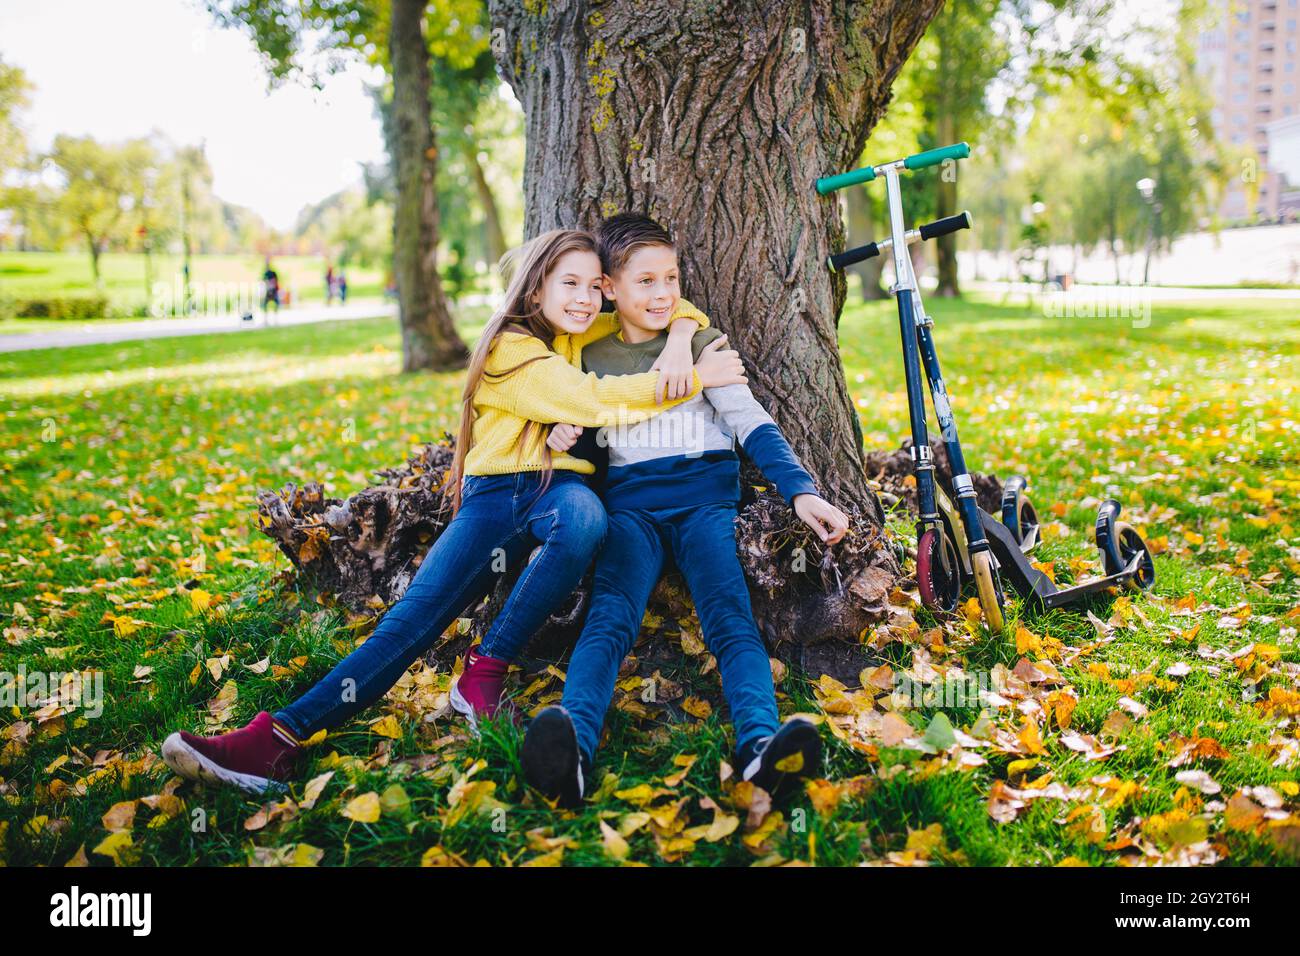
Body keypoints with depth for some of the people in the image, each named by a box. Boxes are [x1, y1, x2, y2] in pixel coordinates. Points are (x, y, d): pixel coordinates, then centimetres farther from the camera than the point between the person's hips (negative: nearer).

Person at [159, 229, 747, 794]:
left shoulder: (579, 332, 16)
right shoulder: (511, 348, 0)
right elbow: (590, 400, -11)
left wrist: (678, 345, -2)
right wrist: (695, 381, -8)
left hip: (559, 486, 3)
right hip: (495, 492, -2)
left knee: (583, 517, -37)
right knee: (415, 616, -19)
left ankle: (484, 674, -27)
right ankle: (278, 738, -26)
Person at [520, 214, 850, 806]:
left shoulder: (700, 345, 13)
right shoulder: (592, 359, 16)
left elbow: (751, 422, 3)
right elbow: (584, 441, 27)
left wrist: (800, 491, -13)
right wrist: (563, 435, 0)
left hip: (704, 497, 0)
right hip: (630, 505, 0)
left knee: (730, 618, -27)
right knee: (609, 618, -28)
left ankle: (761, 744, -51)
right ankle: (571, 749, -52)